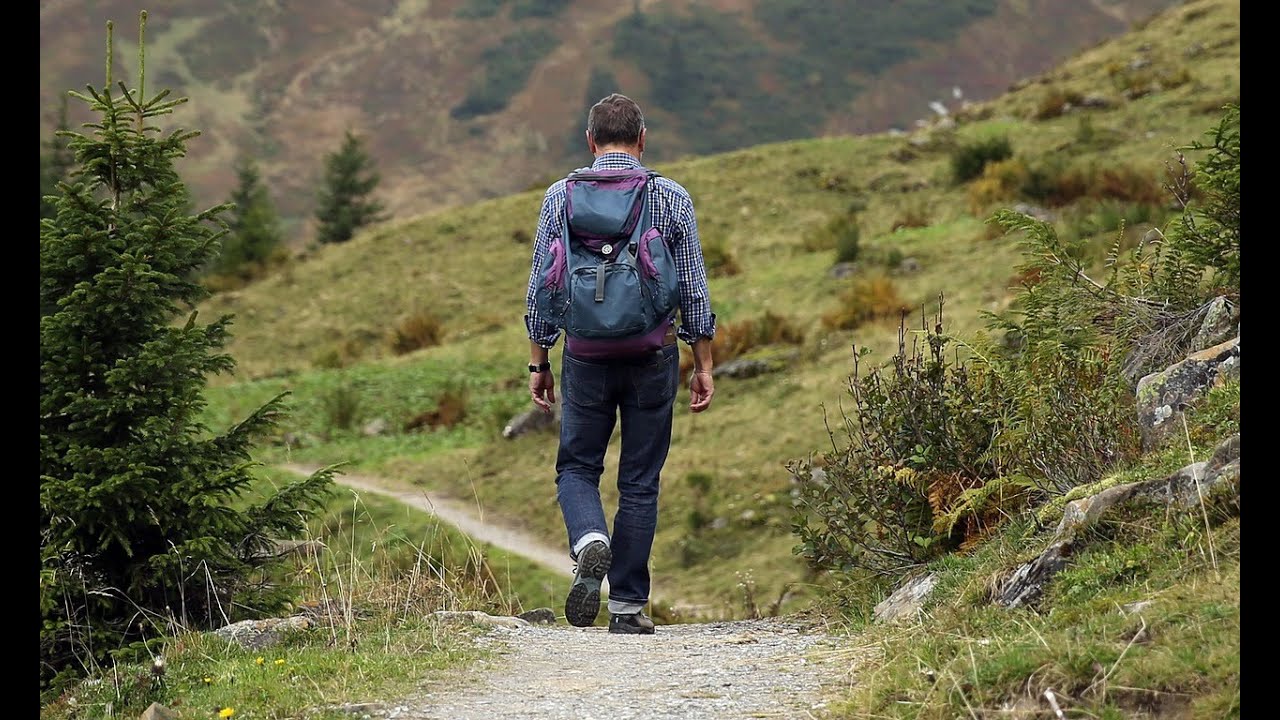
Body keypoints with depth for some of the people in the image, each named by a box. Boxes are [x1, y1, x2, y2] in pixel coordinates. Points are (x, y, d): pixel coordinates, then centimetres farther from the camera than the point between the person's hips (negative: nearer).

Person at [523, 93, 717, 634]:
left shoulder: (561, 197, 0)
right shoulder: (672, 198, -1)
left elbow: (541, 289, 2)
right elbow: (694, 290, 0)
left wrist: (538, 363, 9)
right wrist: (703, 365, 7)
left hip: (586, 355, 0)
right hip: (654, 353, 0)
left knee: (577, 467, 14)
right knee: (640, 482, 8)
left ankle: (590, 541, -16)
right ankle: (628, 605, 9)